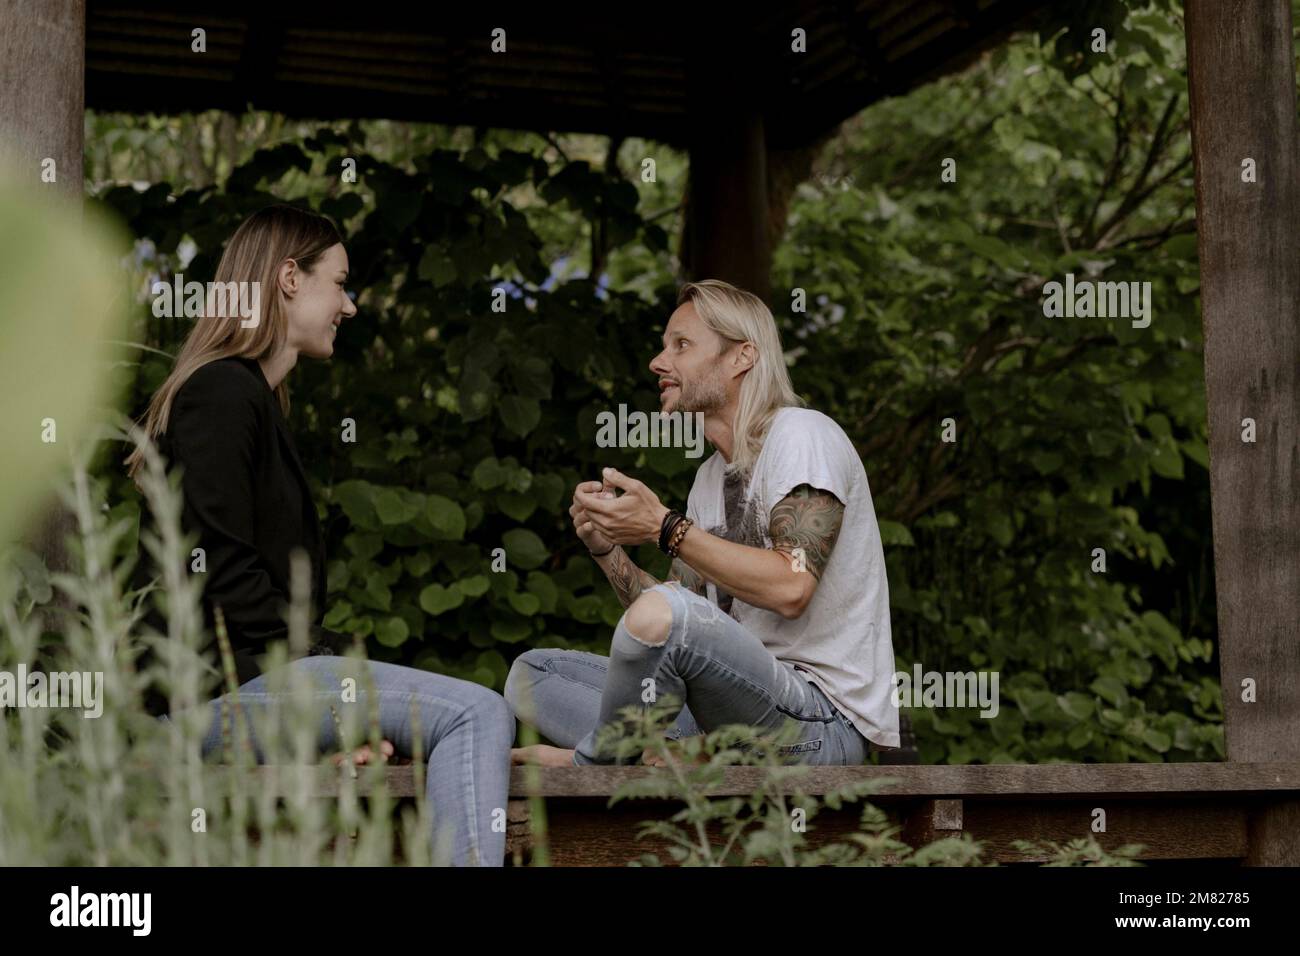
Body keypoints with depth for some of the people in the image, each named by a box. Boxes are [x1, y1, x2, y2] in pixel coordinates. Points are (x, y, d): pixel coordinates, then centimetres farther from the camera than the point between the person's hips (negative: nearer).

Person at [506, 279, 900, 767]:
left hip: (826, 719, -9)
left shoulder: (801, 434, -7)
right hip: (734, 707, 9)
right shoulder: (711, 476, 20)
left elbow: (791, 586, -22)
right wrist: (607, 548, 0)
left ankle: (588, 763, -8)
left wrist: (666, 528, -18)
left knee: (664, 615, -35)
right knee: (531, 673, 6)